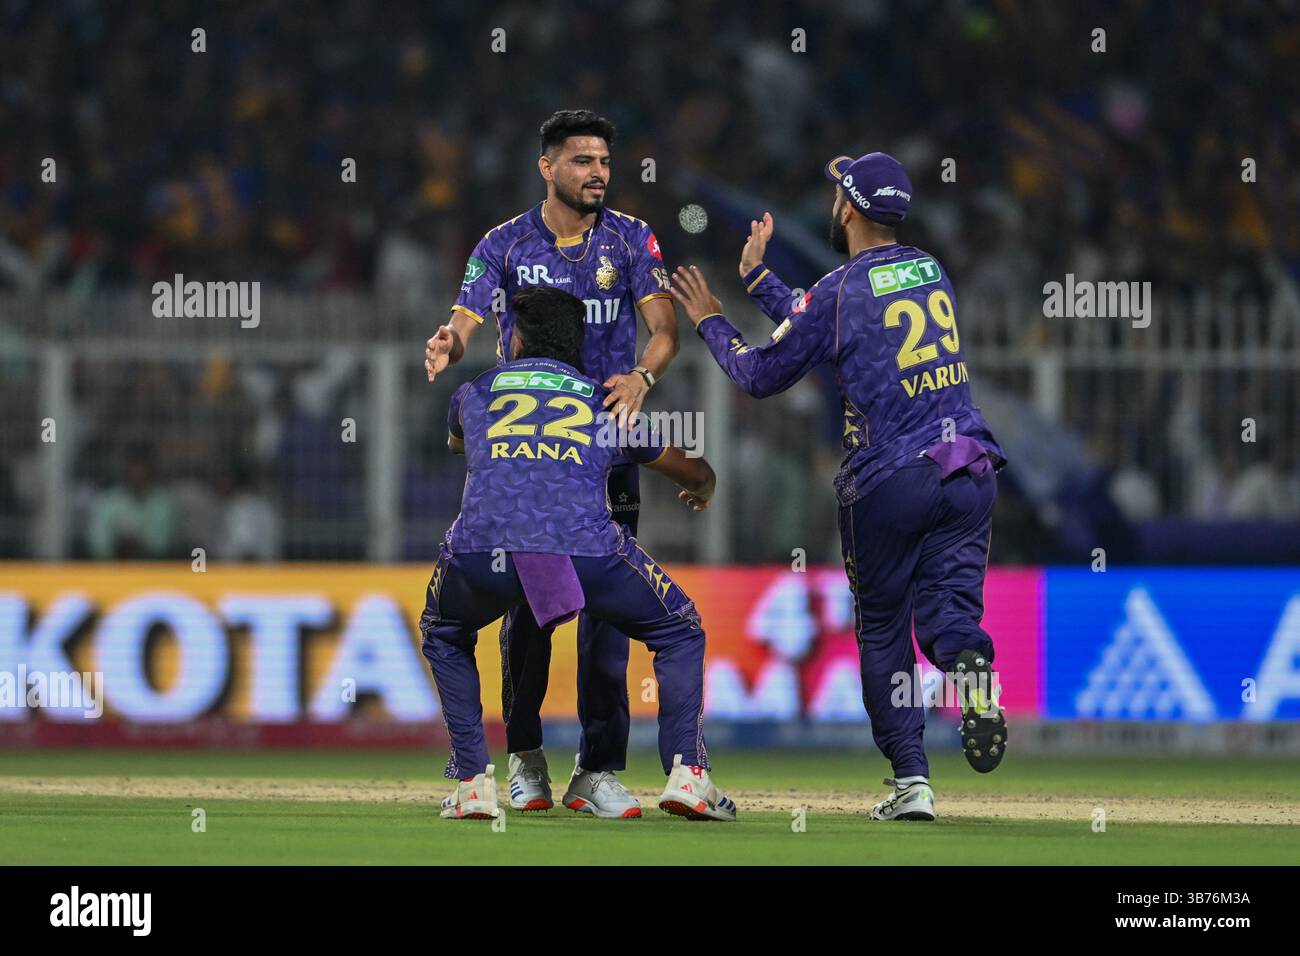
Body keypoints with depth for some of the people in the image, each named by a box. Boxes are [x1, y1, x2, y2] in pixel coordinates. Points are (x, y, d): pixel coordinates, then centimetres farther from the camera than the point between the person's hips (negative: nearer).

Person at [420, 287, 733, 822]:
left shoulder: (476, 393, 30)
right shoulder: (606, 402, 29)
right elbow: (695, 472, 43)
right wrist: (701, 491, 67)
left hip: (481, 547, 1)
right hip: (585, 549, -1)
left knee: (444, 637, 33)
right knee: (679, 633, 23)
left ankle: (473, 781, 19)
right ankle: (686, 773, 6)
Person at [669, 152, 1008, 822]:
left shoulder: (840, 291, -8)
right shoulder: (929, 270, 13)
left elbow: (761, 375, 3)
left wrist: (711, 322, 18)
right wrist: (757, 277, 30)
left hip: (889, 483, -4)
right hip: (970, 475, 4)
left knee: (882, 630, 9)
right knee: (945, 608, 3)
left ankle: (911, 781, 4)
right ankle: (970, 666, -34)